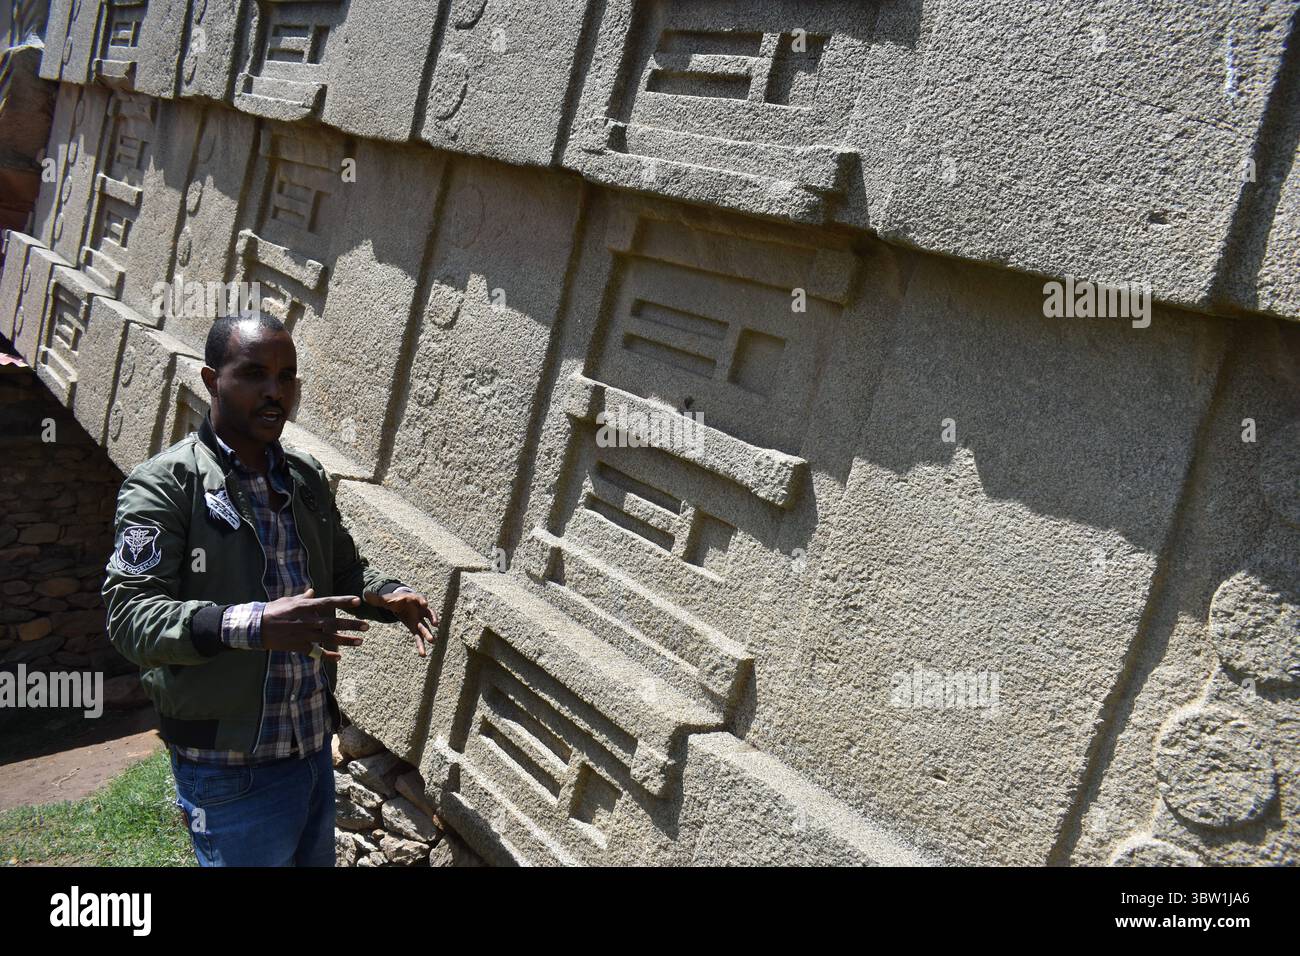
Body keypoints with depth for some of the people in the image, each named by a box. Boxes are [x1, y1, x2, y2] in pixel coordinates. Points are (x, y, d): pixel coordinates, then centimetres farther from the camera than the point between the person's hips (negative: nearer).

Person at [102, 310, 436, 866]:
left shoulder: (306, 477, 7)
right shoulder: (164, 484, -14)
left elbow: (344, 570, 19)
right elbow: (129, 613, -23)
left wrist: (389, 596, -3)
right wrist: (255, 625, -37)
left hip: (316, 750, 7)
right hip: (231, 771, -7)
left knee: (317, 857, 24)